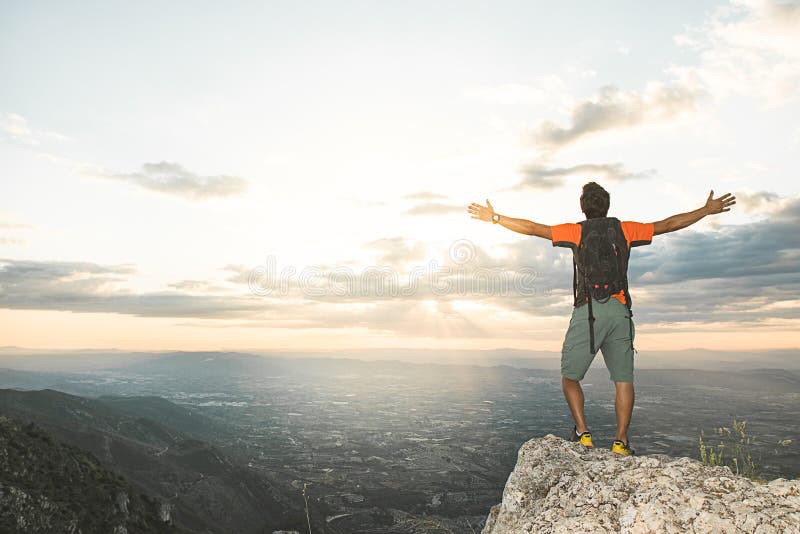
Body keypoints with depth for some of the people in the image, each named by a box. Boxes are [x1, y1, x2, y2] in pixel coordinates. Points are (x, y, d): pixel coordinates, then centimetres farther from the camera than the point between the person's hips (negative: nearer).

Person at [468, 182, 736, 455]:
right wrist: (708, 209, 33)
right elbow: (669, 224, 21)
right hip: (620, 312, 2)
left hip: (588, 310, -2)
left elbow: (533, 228, 4)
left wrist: (494, 217, 11)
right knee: (624, 380, 8)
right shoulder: (624, 229, 14)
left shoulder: (577, 231, 8)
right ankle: (621, 441, 2)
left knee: (570, 377, 9)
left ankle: (582, 433, -1)